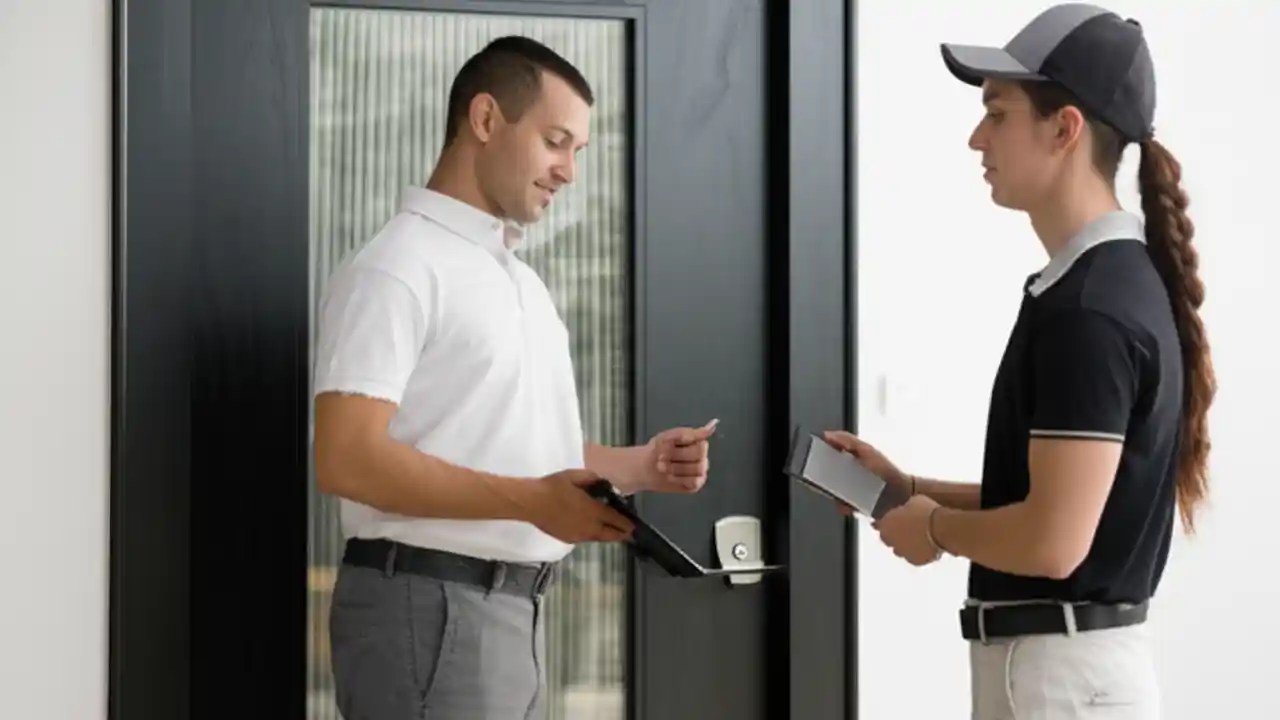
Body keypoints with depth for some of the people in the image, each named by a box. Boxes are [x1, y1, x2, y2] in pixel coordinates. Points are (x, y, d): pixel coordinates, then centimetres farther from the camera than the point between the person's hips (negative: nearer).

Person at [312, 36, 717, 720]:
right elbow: (348, 460, -20)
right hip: (428, 607, -9)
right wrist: (533, 502, -24)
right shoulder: (396, 268, -10)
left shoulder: (522, 280, 19)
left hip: (514, 608, 9)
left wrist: (640, 466, 5)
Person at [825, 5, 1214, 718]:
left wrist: (935, 529, -7)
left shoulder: (1088, 310, -20)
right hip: (1067, 660, 10)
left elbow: (1053, 540, -24)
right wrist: (911, 489, 11)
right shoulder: (1111, 284, 11)